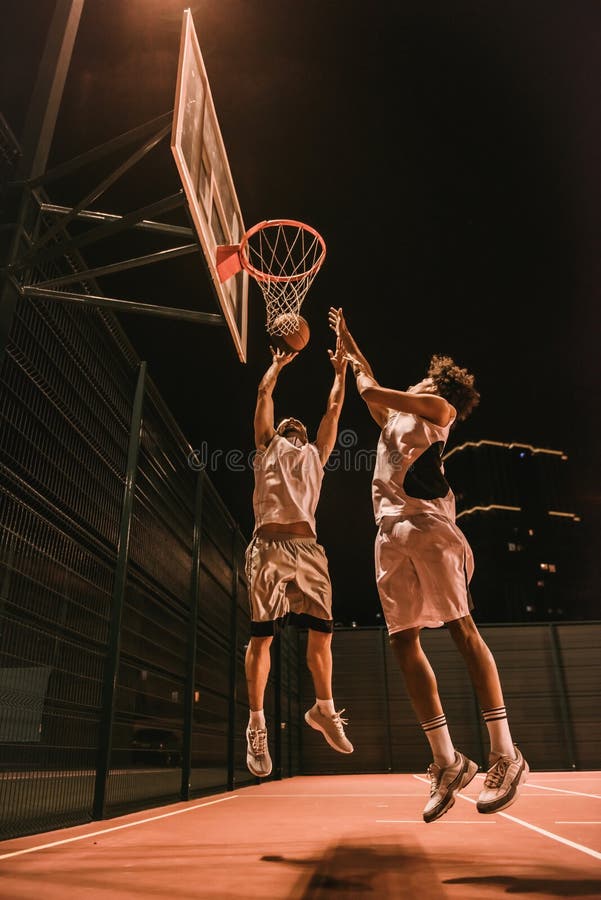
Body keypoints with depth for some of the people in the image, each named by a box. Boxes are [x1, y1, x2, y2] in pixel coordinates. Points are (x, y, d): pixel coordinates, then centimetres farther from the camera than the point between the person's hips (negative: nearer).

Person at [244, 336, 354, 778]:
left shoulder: (315, 454, 28)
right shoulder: (268, 446, 22)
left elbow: (335, 407, 31)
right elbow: (265, 394, 23)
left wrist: (340, 368, 39)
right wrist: (278, 364, 37)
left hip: (307, 547, 3)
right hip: (268, 545, -2)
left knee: (321, 633, 3)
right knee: (261, 637, -2)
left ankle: (324, 710, 25)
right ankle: (257, 725, 10)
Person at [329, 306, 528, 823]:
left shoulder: (438, 409, 13)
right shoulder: (395, 419, 31)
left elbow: (372, 391, 5)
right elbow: (372, 395, 45)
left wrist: (358, 368, 26)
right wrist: (346, 339, 51)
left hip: (427, 523, -7)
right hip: (391, 534, 7)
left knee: (461, 628, -11)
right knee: (404, 641, -2)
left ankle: (506, 756, -5)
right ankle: (447, 762, 3)